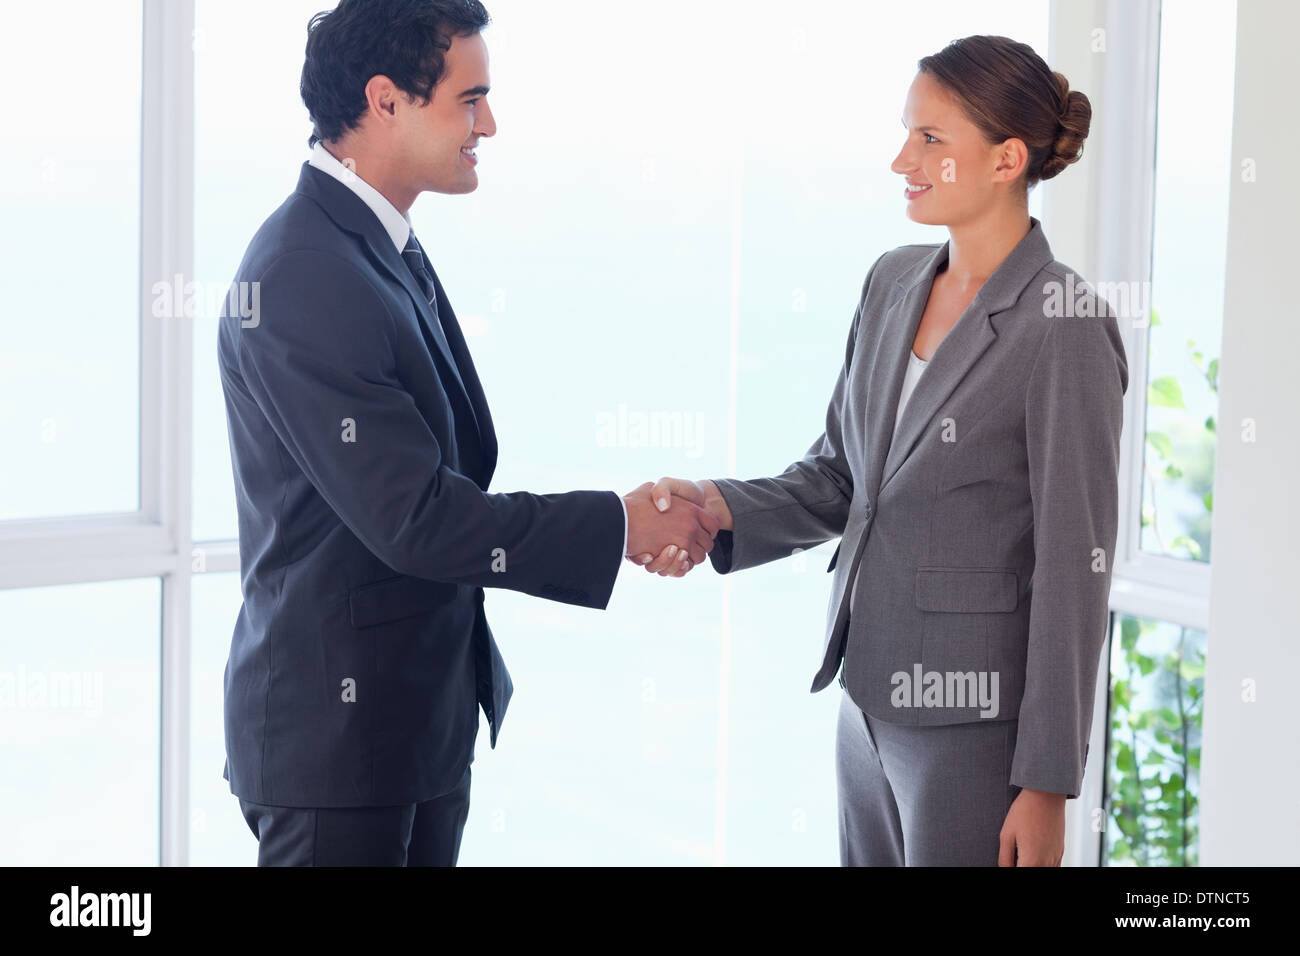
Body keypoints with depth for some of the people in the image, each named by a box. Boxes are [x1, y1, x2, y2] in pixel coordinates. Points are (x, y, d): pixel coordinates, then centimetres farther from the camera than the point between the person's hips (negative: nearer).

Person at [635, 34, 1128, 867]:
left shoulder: (1064, 326, -15)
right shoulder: (894, 283, 7)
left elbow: (1075, 569, -15)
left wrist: (1047, 786, -15)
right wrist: (723, 509, -7)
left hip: (974, 728, -7)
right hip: (870, 705, 7)